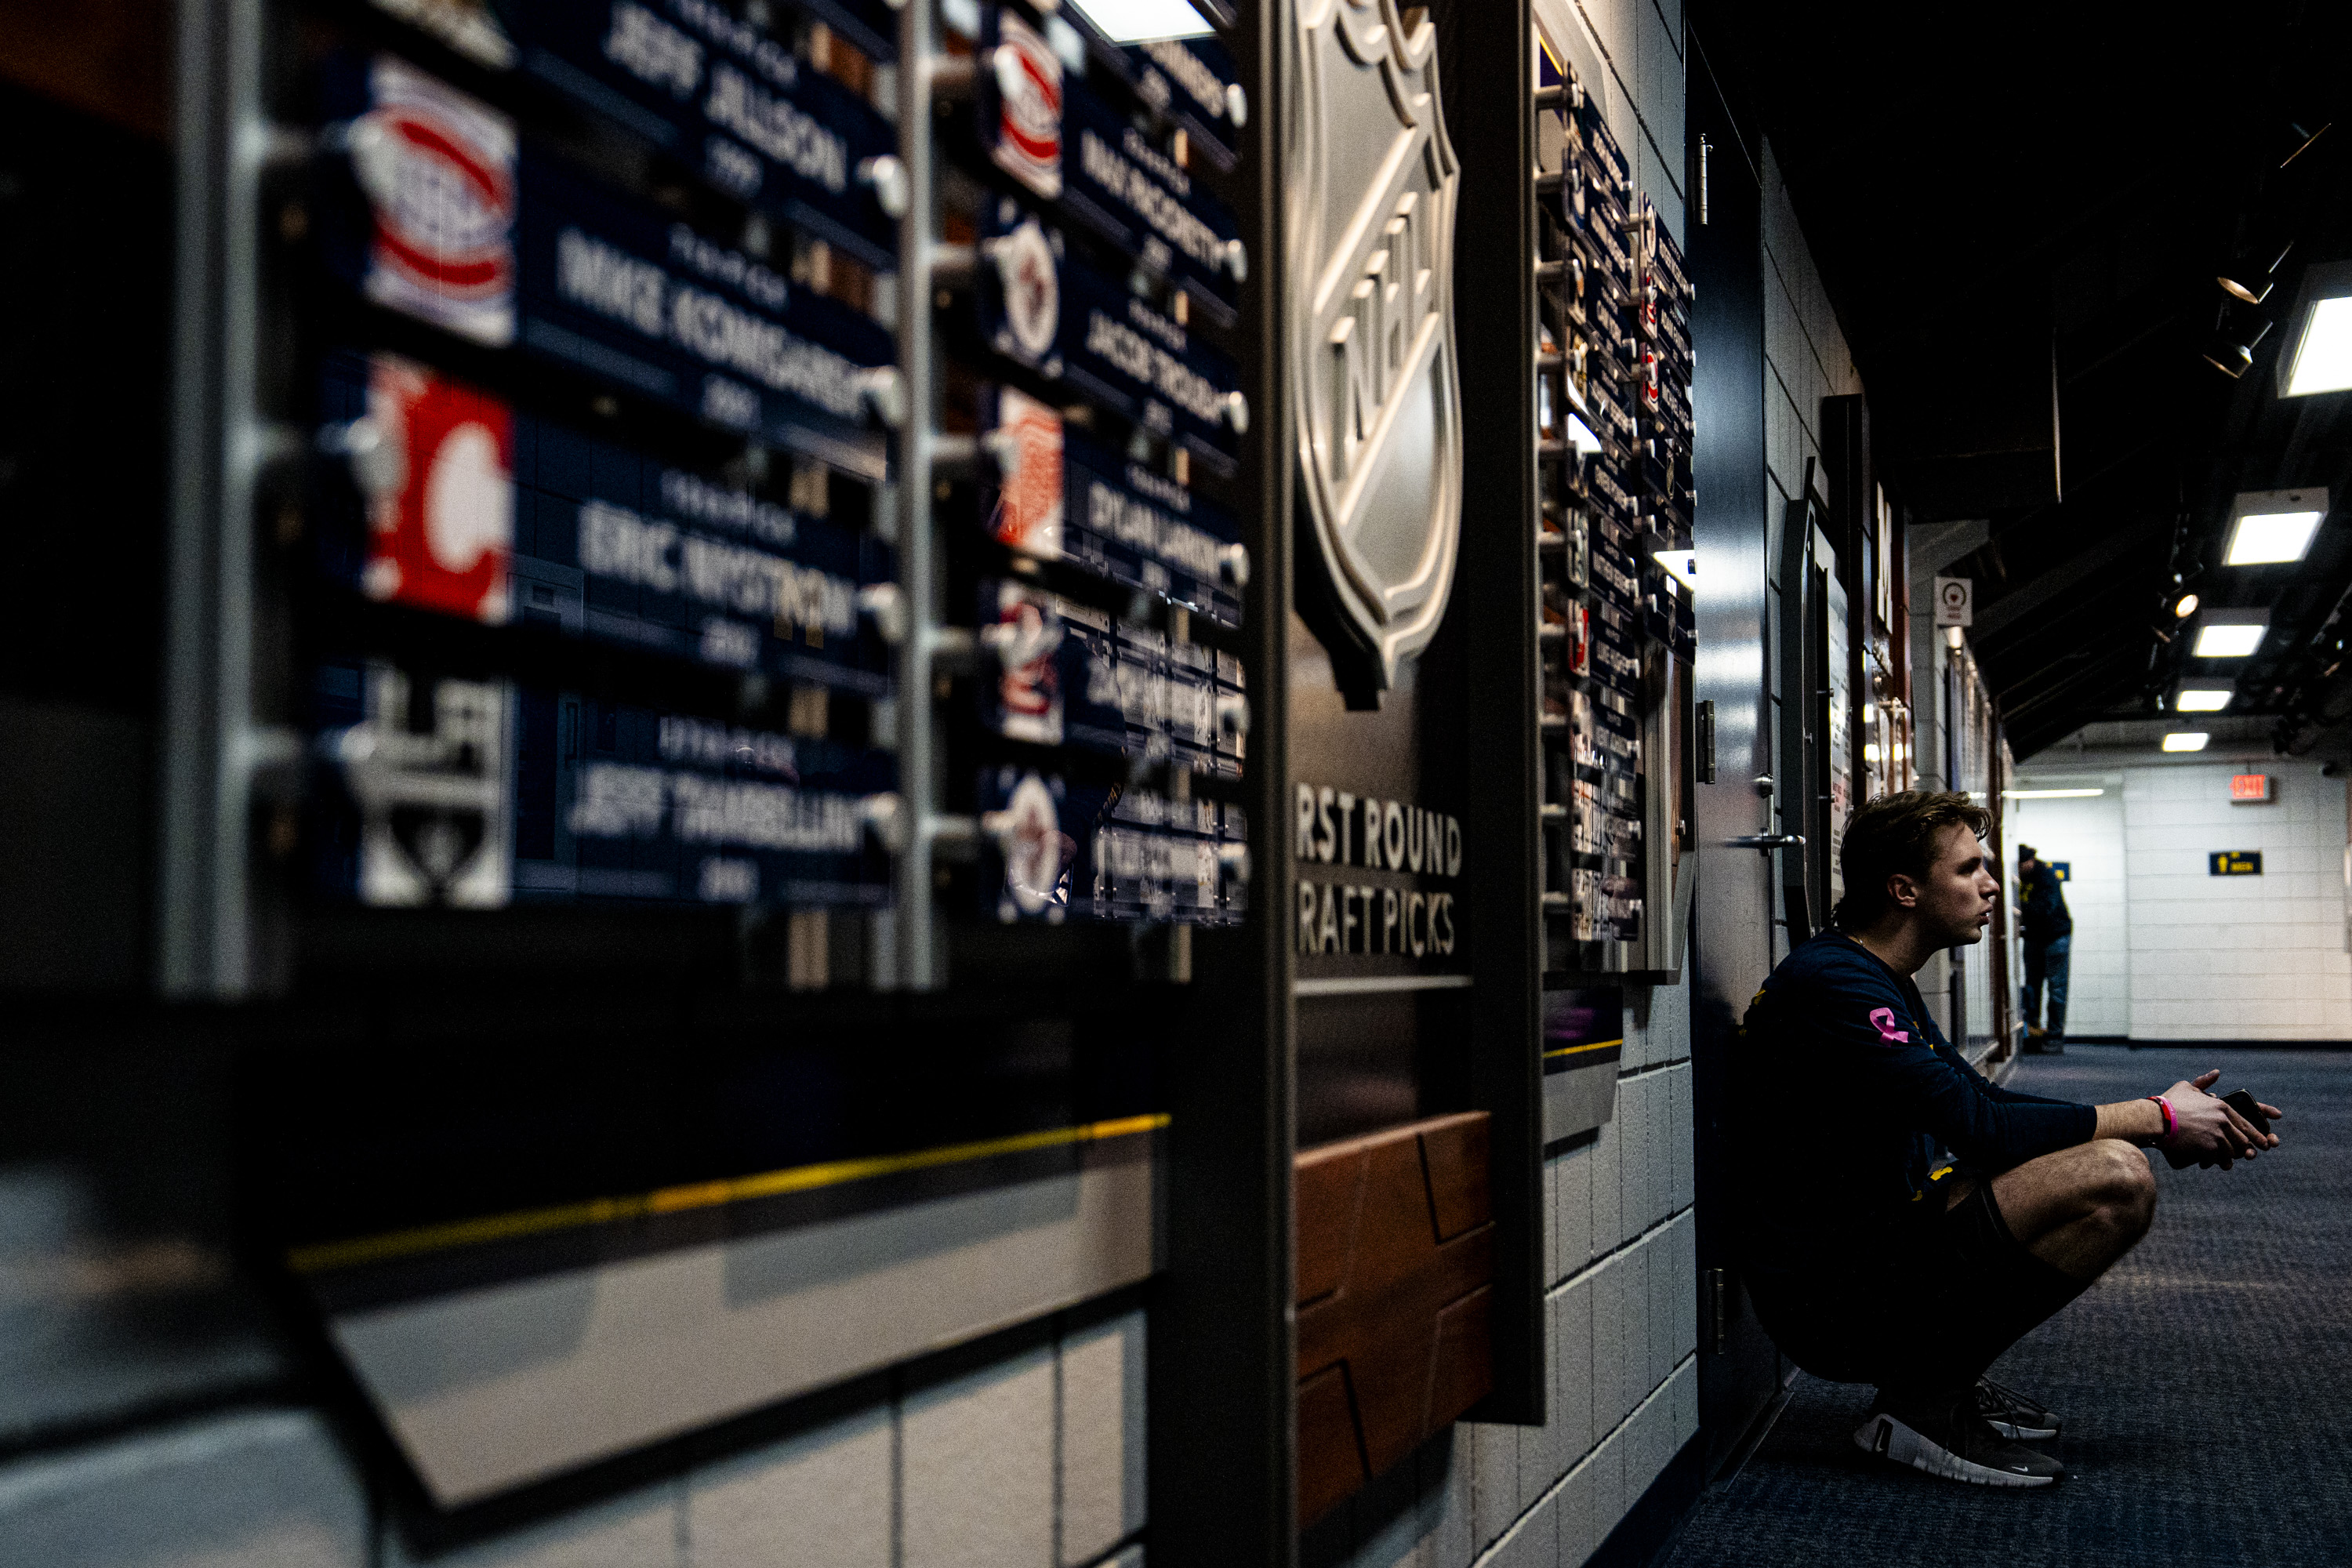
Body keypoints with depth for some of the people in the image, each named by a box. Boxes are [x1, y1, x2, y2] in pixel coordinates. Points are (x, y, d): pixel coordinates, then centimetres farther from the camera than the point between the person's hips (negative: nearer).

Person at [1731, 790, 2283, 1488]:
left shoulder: (1877, 983, 16)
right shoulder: (1830, 983, -18)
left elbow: (1985, 1103, 19)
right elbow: (1980, 1127, -21)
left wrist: (2163, 1118, 9)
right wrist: (2158, 1119, -10)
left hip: (1867, 1254, 11)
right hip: (1832, 1300, -11)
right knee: (2115, 1179, -20)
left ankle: (1943, 1381, 14)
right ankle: (1925, 1401, -9)